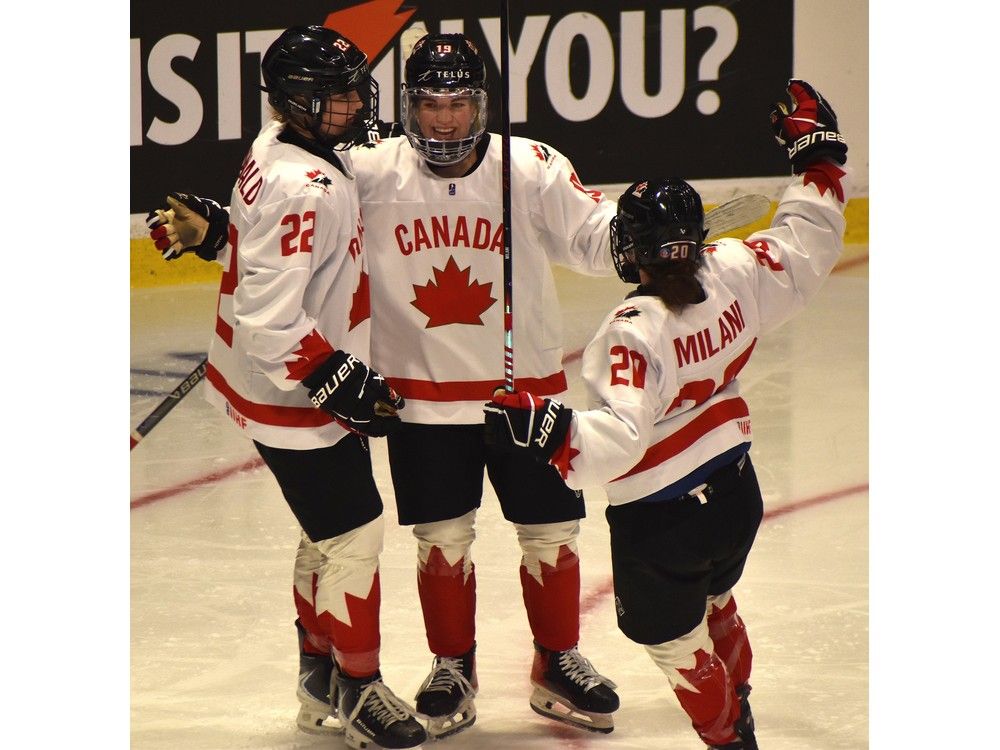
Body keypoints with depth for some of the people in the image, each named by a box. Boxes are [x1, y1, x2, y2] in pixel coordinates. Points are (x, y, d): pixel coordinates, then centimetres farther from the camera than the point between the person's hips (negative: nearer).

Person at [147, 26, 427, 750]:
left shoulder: (279, 149, 2)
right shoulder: (303, 190, -27)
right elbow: (271, 321, -30)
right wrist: (343, 381, -26)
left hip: (316, 383, 10)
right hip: (291, 395, -10)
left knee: (332, 526, 20)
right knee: (354, 532, -2)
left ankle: (320, 673, 35)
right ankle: (358, 689, 12)